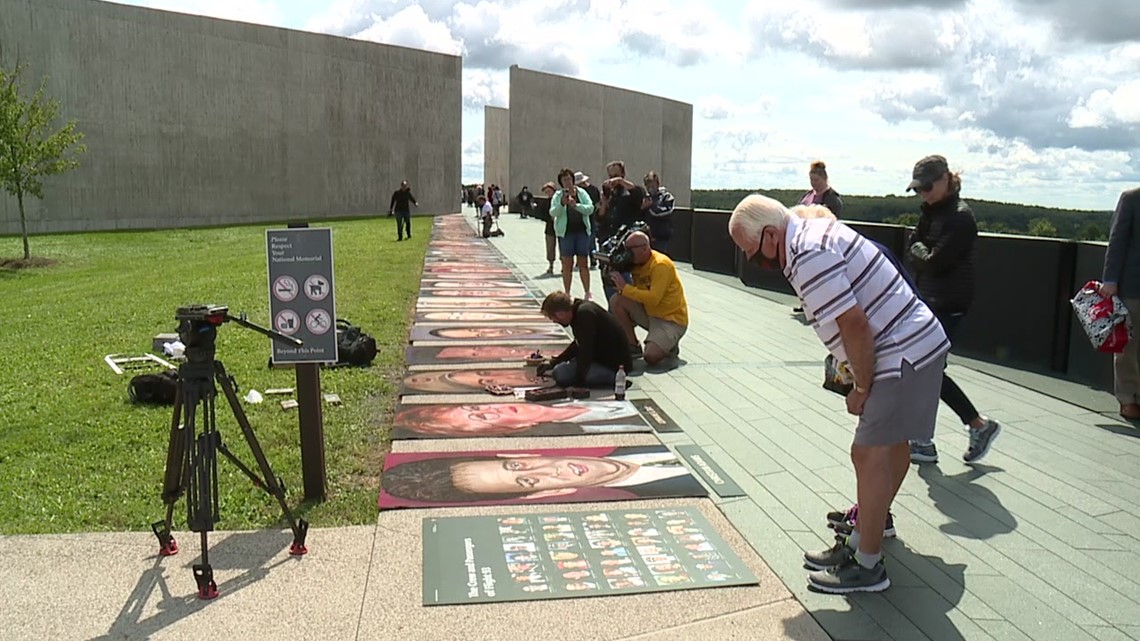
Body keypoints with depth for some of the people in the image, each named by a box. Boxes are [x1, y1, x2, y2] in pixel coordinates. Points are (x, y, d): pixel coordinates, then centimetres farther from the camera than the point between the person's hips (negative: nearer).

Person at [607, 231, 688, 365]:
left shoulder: (661, 265, -22)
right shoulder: (637, 262, 2)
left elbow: (653, 298, -30)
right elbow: (637, 292, 0)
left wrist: (624, 287, -25)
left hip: (672, 320, -8)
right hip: (649, 313, 8)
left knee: (651, 356, -27)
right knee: (616, 301, -11)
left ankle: (669, 345, 9)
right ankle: (633, 347, 0)